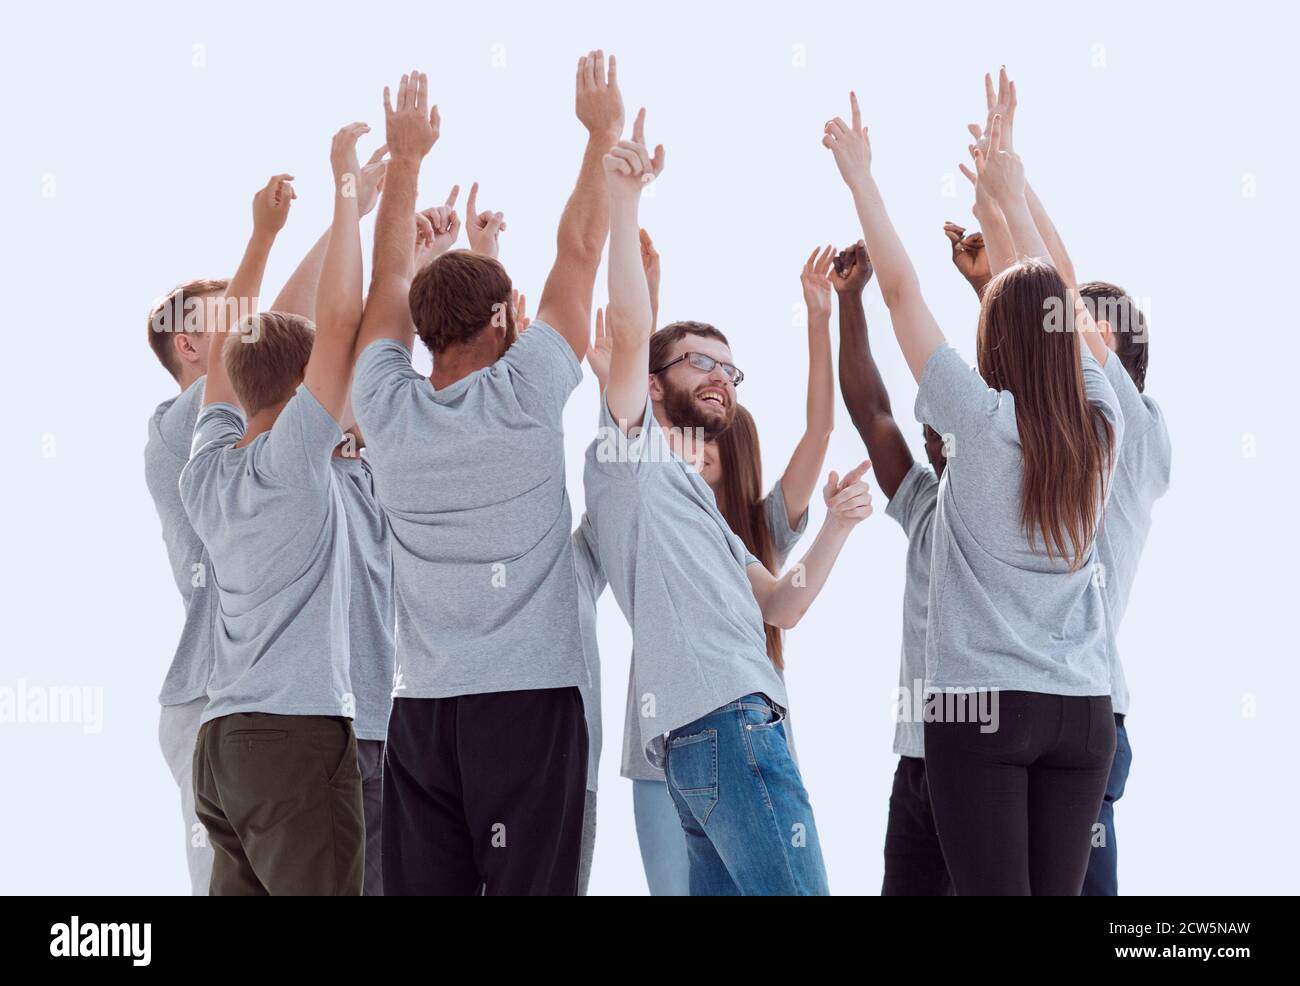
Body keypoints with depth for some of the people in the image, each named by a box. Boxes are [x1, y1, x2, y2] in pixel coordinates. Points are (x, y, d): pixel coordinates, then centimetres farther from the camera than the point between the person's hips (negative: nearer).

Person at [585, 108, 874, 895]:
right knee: (792, 890, -16)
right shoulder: (634, 447, 7)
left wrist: (838, 525, 11)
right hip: (724, 721, -9)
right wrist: (623, 199, -14)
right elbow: (630, 326, -8)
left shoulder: (695, 499, 31)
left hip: (728, 729, 9)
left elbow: (781, 606, 24)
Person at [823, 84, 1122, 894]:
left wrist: (862, 178, 5)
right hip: (1084, 707, 4)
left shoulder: (983, 422, -9)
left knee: (994, 888, -6)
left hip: (983, 702, -4)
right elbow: (1062, 308, 17)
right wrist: (1013, 199, 28)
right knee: (1060, 891, 5)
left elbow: (902, 290, -4)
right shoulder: (1101, 427, 3)